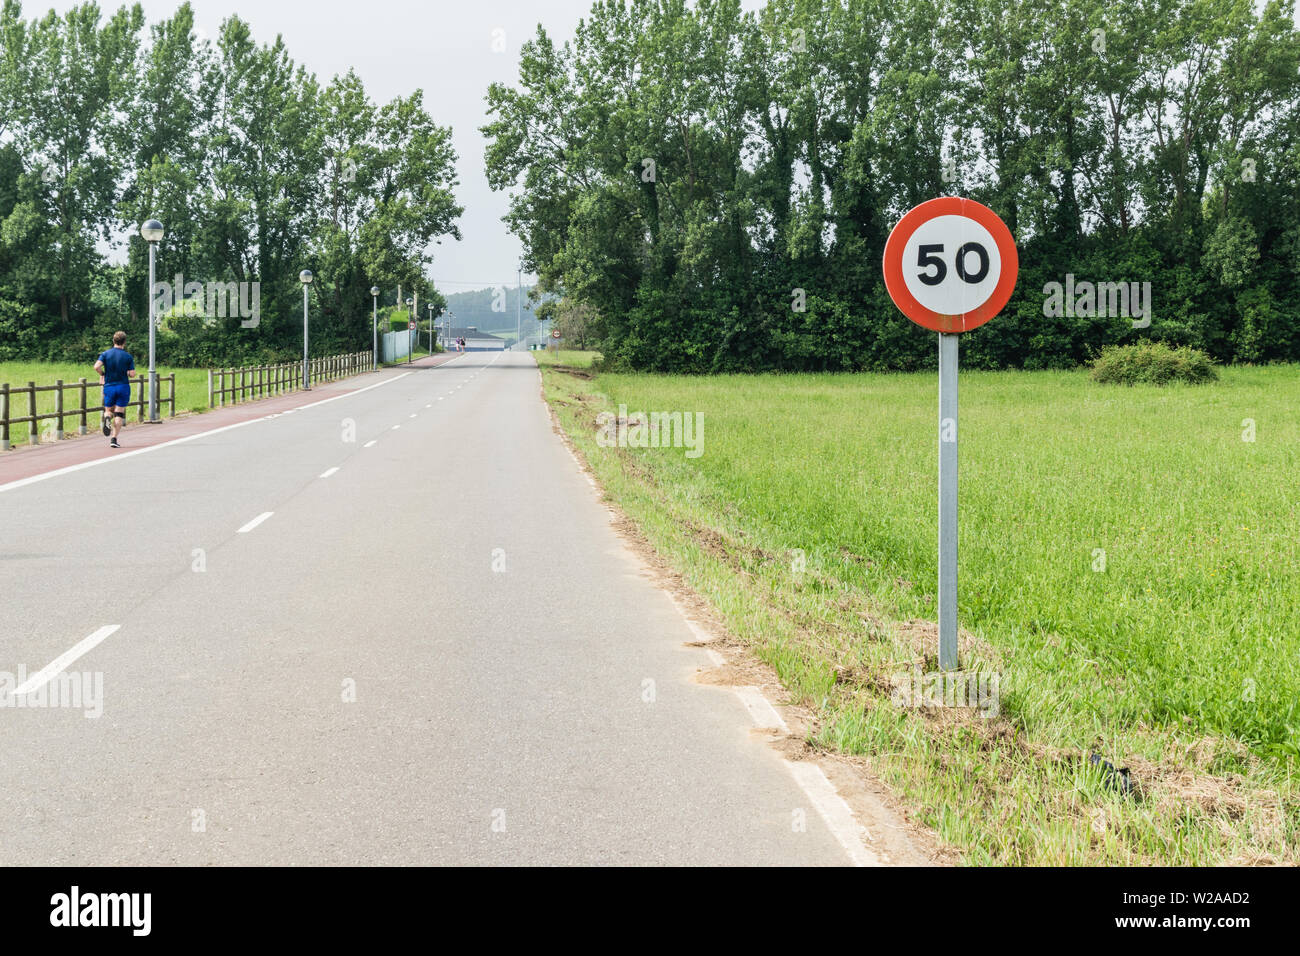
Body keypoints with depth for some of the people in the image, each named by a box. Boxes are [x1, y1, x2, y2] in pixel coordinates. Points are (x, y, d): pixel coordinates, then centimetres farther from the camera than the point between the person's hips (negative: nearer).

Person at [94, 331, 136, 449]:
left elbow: (97, 366, -15)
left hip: (109, 386, 1)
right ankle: (114, 439, -5)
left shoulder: (106, 353, -1)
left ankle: (107, 418, -19)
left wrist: (102, 374, 4)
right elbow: (132, 373, -8)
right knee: (119, 414, 3)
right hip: (123, 387, -1)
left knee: (108, 410, 18)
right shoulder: (128, 356, -3)